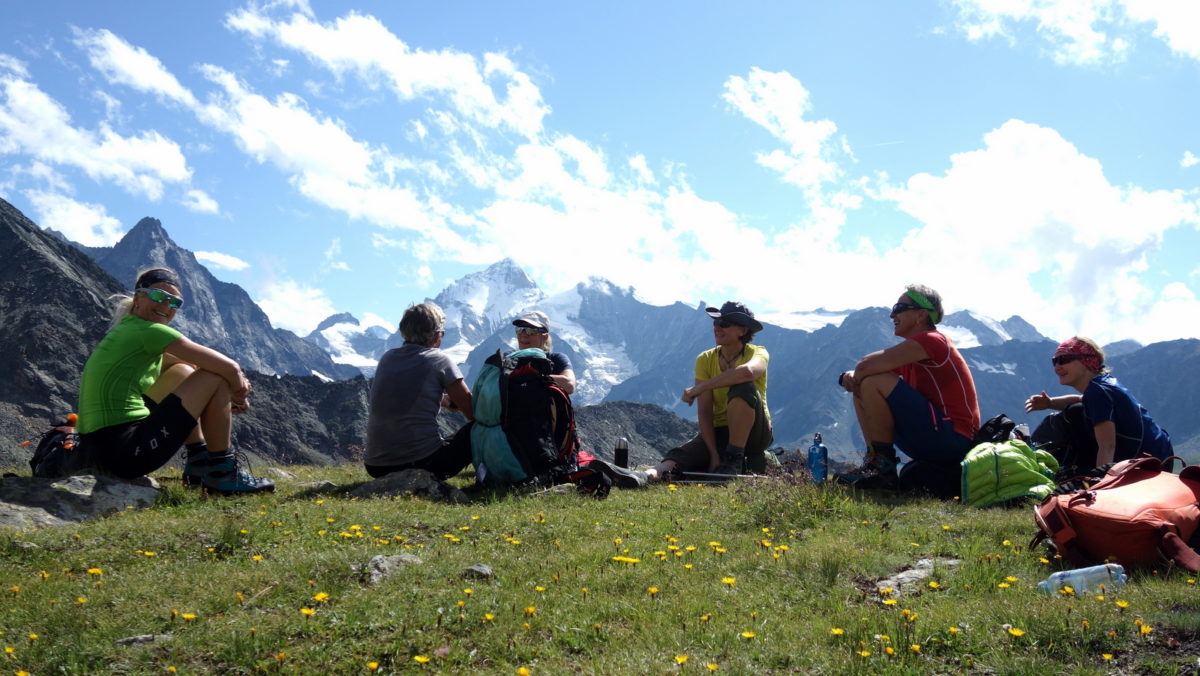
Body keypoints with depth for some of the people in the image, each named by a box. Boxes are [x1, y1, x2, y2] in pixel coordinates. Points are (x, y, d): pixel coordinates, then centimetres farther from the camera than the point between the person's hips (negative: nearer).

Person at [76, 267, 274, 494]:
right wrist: (238, 395, 9)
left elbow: (198, 365, 23)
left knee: (183, 372, 25)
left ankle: (199, 462, 24)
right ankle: (223, 473, 3)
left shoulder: (125, 330, 18)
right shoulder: (148, 331, -10)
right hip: (126, 452, -10)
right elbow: (229, 367, -12)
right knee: (217, 379, -5)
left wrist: (236, 382, 6)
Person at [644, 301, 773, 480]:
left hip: (754, 433, -3)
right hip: (718, 433, 3)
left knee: (743, 388, -32)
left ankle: (735, 458, -25)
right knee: (679, 456, -28)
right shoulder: (705, 360, 0)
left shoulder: (758, 353, -9)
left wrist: (698, 388, -30)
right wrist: (714, 454, -22)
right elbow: (704, 411, -9)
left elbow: (747, 372, -37)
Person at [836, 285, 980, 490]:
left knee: (875, 383, -21)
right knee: (862, 392, 13)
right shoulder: (912, 353, 20)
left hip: (953, 440, -10)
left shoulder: (931, 340, -11)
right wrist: (851, 377, -7)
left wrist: (856, 377, 0)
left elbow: (865, 366, -22)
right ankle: (874, 462, 3)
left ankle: (883, 468, -16)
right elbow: (864, 369, 17)